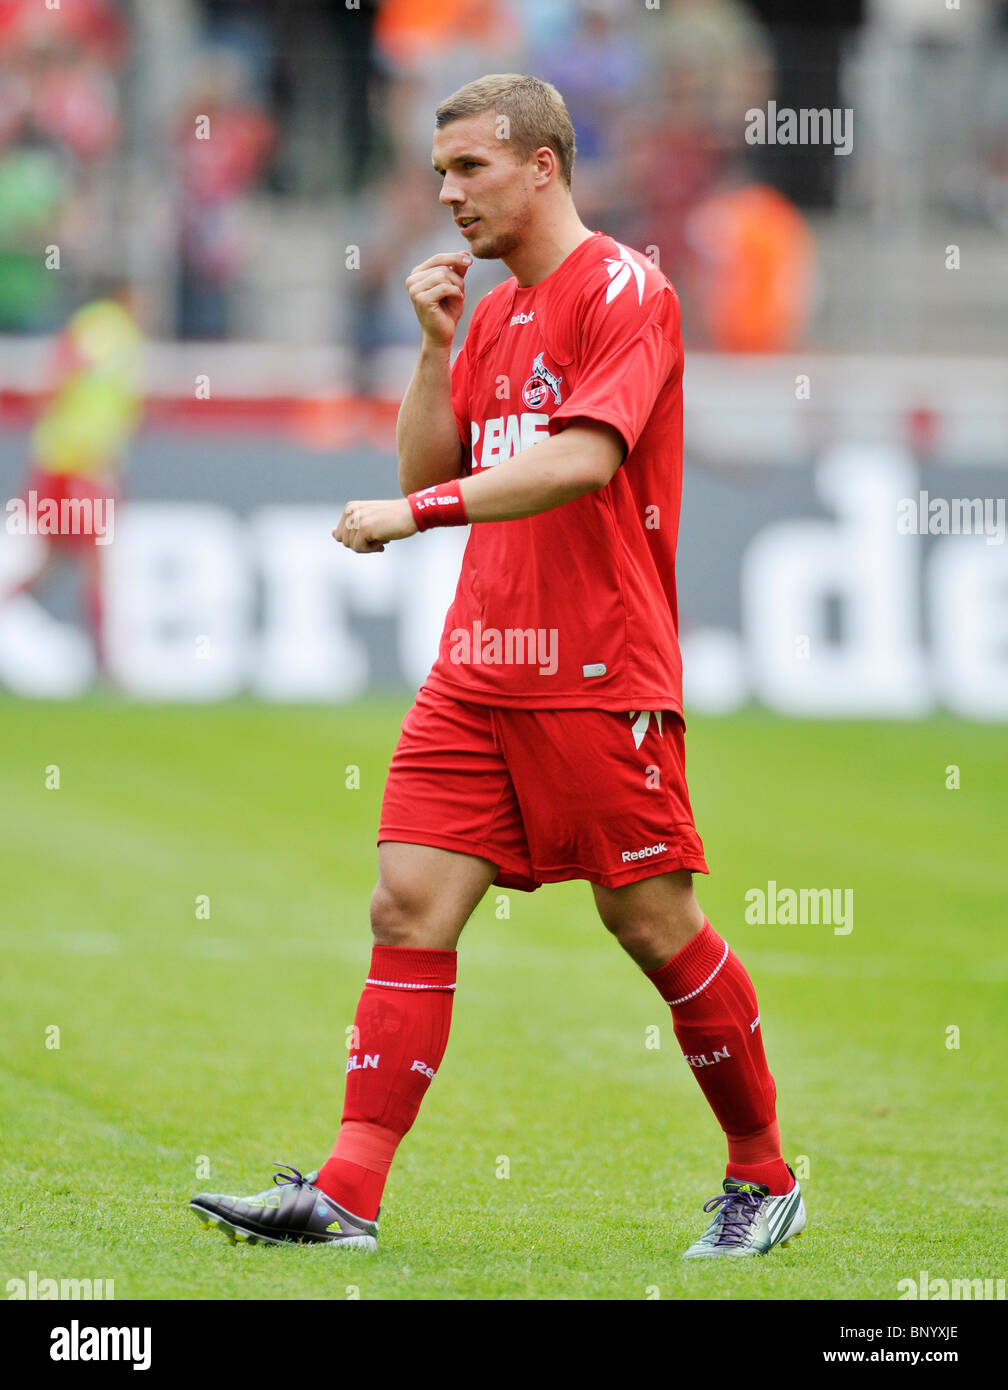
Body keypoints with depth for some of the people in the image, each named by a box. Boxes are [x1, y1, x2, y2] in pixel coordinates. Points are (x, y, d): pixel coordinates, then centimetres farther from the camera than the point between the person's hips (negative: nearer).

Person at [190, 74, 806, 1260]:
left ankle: (763, 1178, 16)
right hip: (476, 670, 7)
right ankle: (347, 1194, -8)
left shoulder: (625, 292, -8)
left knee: (652, 924, -1)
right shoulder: (494, 314, 17)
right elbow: (428, 472, 18)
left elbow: (583, 458, -22)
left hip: (600, 674, -7)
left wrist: (416, 513, -25)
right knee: (408, 905, -4)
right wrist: (435, 345, 5)